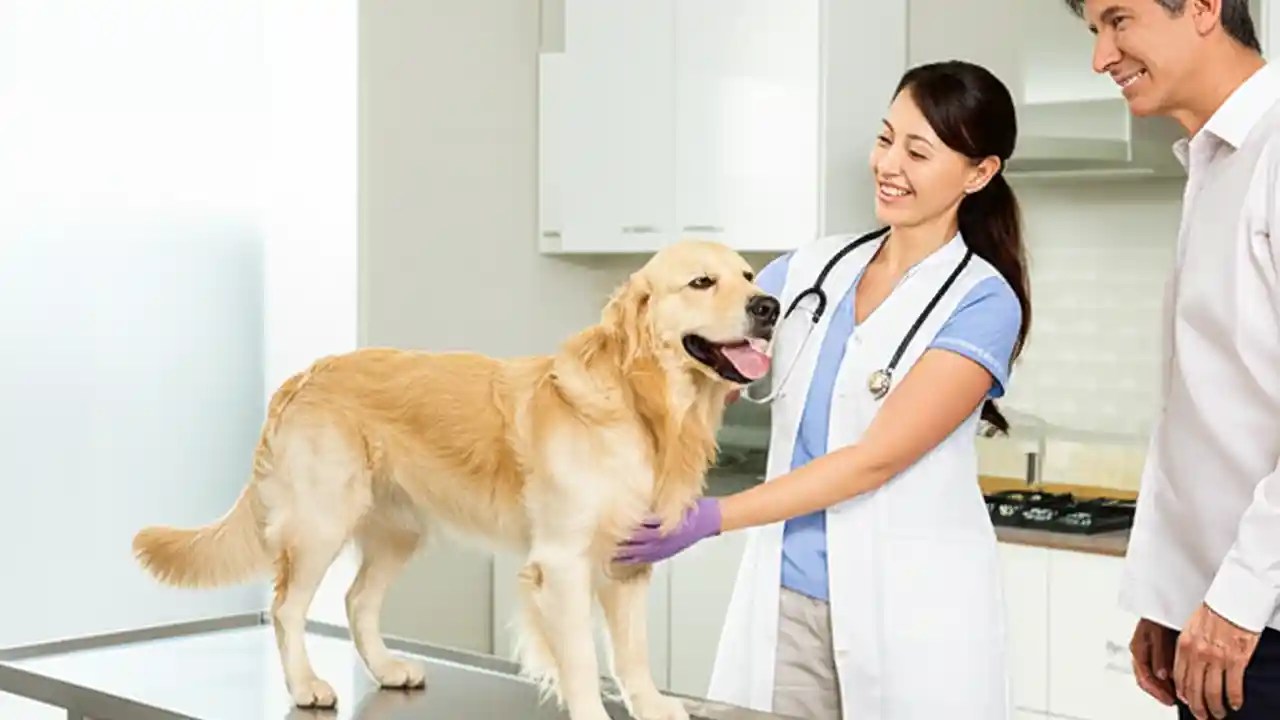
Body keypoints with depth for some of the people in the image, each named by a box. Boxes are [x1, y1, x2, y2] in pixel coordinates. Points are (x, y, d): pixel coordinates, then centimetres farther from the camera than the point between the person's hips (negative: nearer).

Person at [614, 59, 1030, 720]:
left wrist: (710, 519, -19)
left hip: (912, 611, -4)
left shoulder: (982, 302, -10)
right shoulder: (809, 268, 6)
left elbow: (875, 458, -17)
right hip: (785, 598, 4)